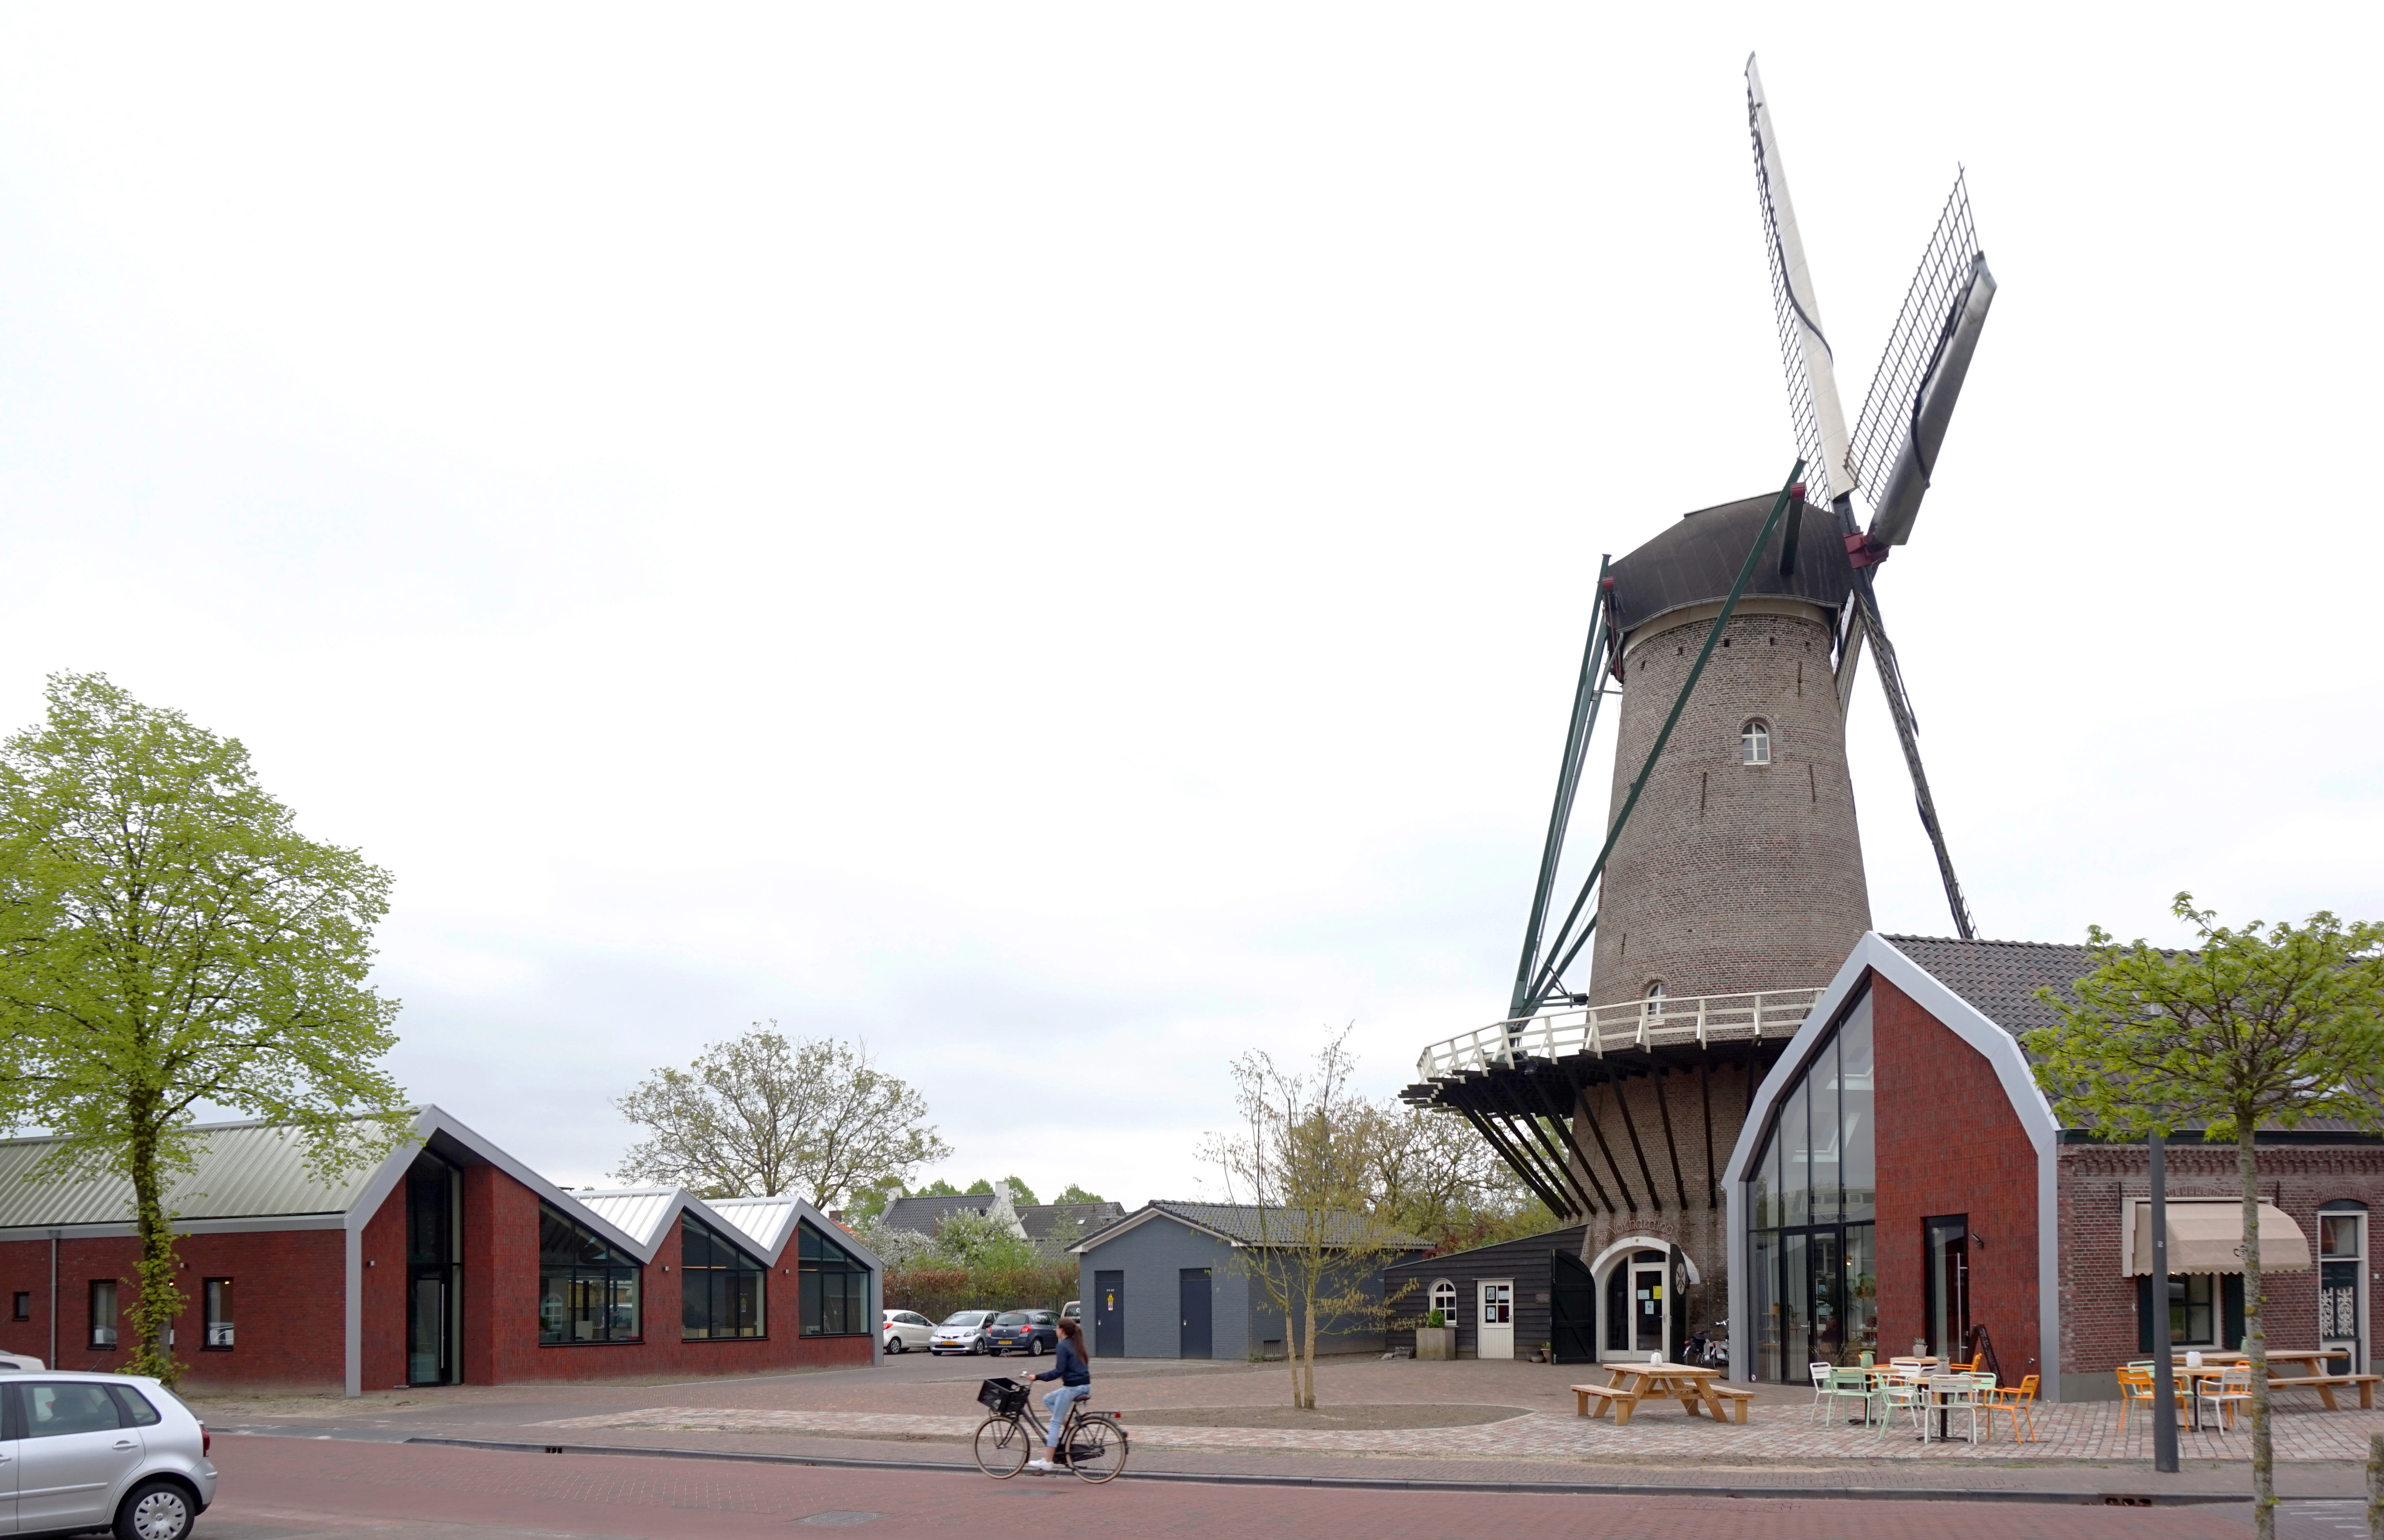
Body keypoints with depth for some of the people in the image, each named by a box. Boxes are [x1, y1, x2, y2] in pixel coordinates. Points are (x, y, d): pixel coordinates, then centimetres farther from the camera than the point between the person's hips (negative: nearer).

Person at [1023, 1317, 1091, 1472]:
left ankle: (1047, 1461, -4)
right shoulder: (1077, 1345, 15)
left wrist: (1037, 1377, -13)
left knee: (1055, 1422, -3)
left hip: (1072, 1387, -9)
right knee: (1048, 1400, 23)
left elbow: (1059, 1371, -17)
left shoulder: (1063, 1346, -10)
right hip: (1085, 1386, 9)